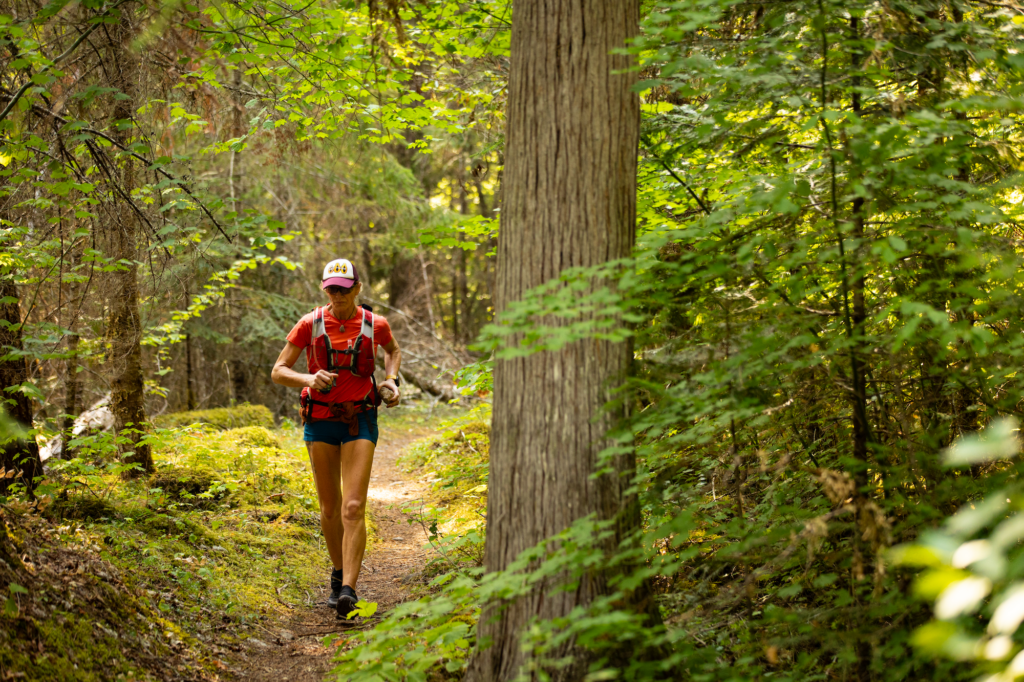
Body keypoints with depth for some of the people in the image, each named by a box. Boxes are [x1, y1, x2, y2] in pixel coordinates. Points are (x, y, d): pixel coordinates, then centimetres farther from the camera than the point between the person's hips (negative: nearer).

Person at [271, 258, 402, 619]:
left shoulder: (375, 324, -2)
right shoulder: (310, 324, -4)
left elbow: (394, 351, 21)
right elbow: (277, 372, -3)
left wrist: (391, 380, 2)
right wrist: (309, 379, -23)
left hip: (359, 422, -1)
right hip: (320, 420, 1)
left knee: (353, 508, -13)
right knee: (330, 508, 9)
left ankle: (348, 589, -18)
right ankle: (338, 573, 31)